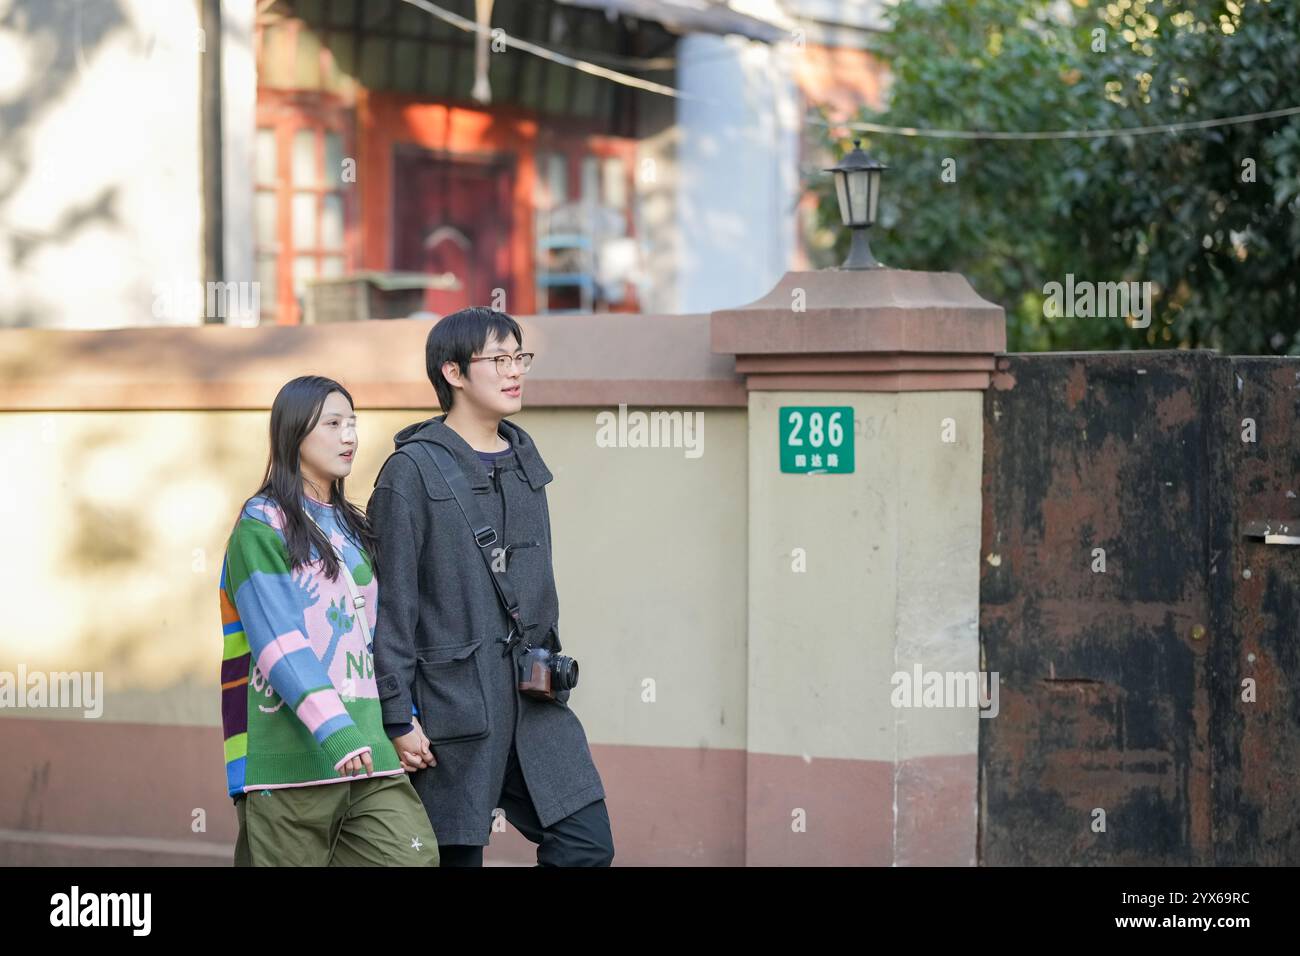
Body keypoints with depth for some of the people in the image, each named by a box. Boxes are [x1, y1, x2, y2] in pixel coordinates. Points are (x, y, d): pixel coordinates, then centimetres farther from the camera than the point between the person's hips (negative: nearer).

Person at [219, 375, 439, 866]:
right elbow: (279, 640, -13)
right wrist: (332, 728, -24)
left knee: (416, 854, -11)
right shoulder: (262, 523, -2)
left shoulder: (351, 526, 20)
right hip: (290, 751, -6)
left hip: (364, 747, 6)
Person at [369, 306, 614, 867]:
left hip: (534, 702, 6)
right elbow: (390, 601, -10)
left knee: (587, 846, 0)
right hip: (454, 703, -6)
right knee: (456, 854, 0)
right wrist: (398, 717, -13)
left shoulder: (524, 460, 14)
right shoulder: (413, 470, -8)